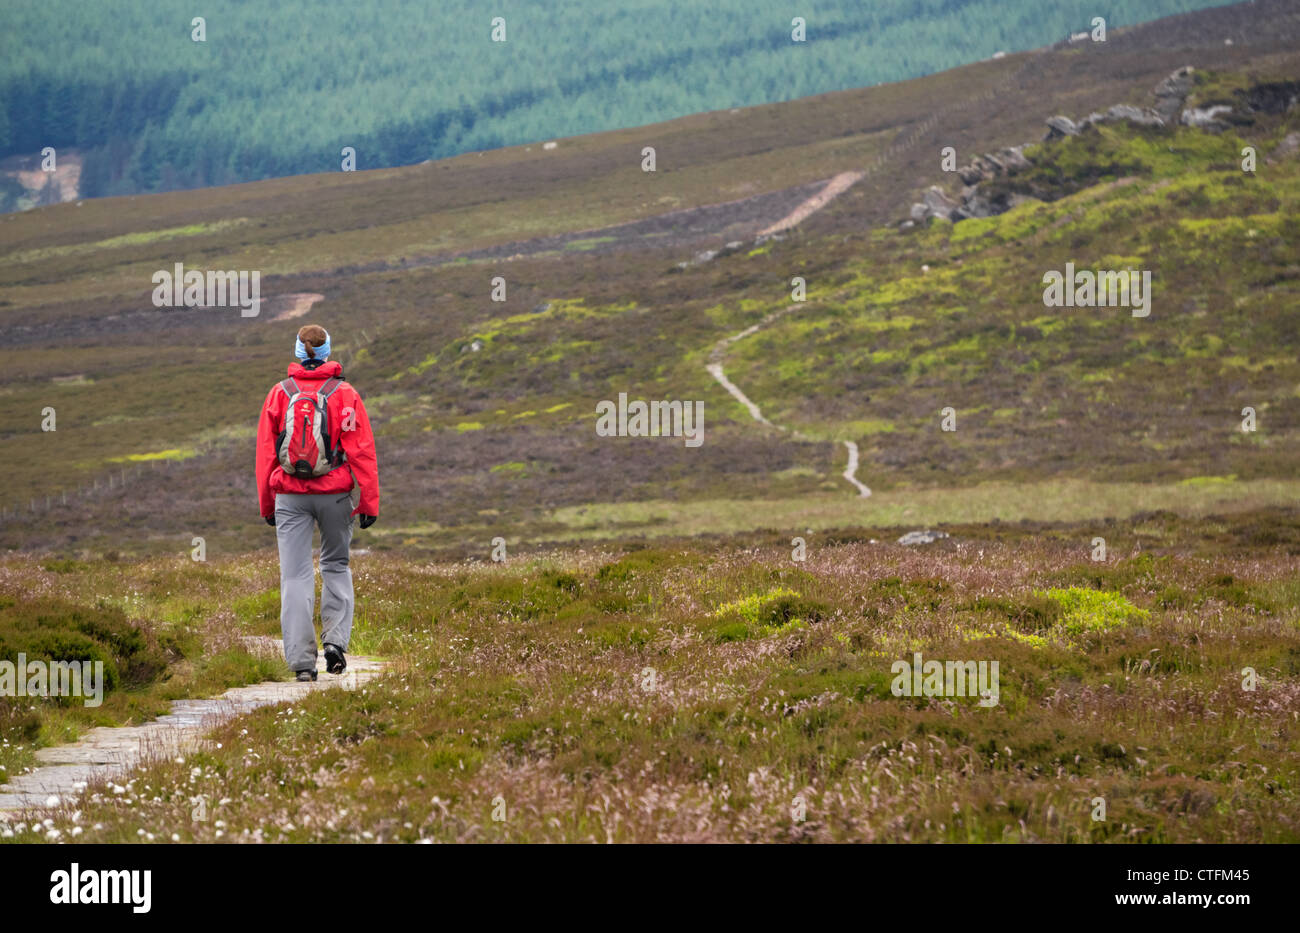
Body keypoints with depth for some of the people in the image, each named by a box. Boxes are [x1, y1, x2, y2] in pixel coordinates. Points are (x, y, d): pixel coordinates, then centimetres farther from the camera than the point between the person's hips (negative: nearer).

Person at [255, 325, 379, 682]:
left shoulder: (279, 394, 2)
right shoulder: (344, 394, -3)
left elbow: (265, 452, 6)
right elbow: (362, 452, -5)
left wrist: (266, 504, 15)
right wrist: (369, 502, 0)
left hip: (289, 496, 0)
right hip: (334, 494, 0)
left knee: (295, 576, 1)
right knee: (336, 566, 19)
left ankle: (302, 661, -5)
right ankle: (335, 640, 4)